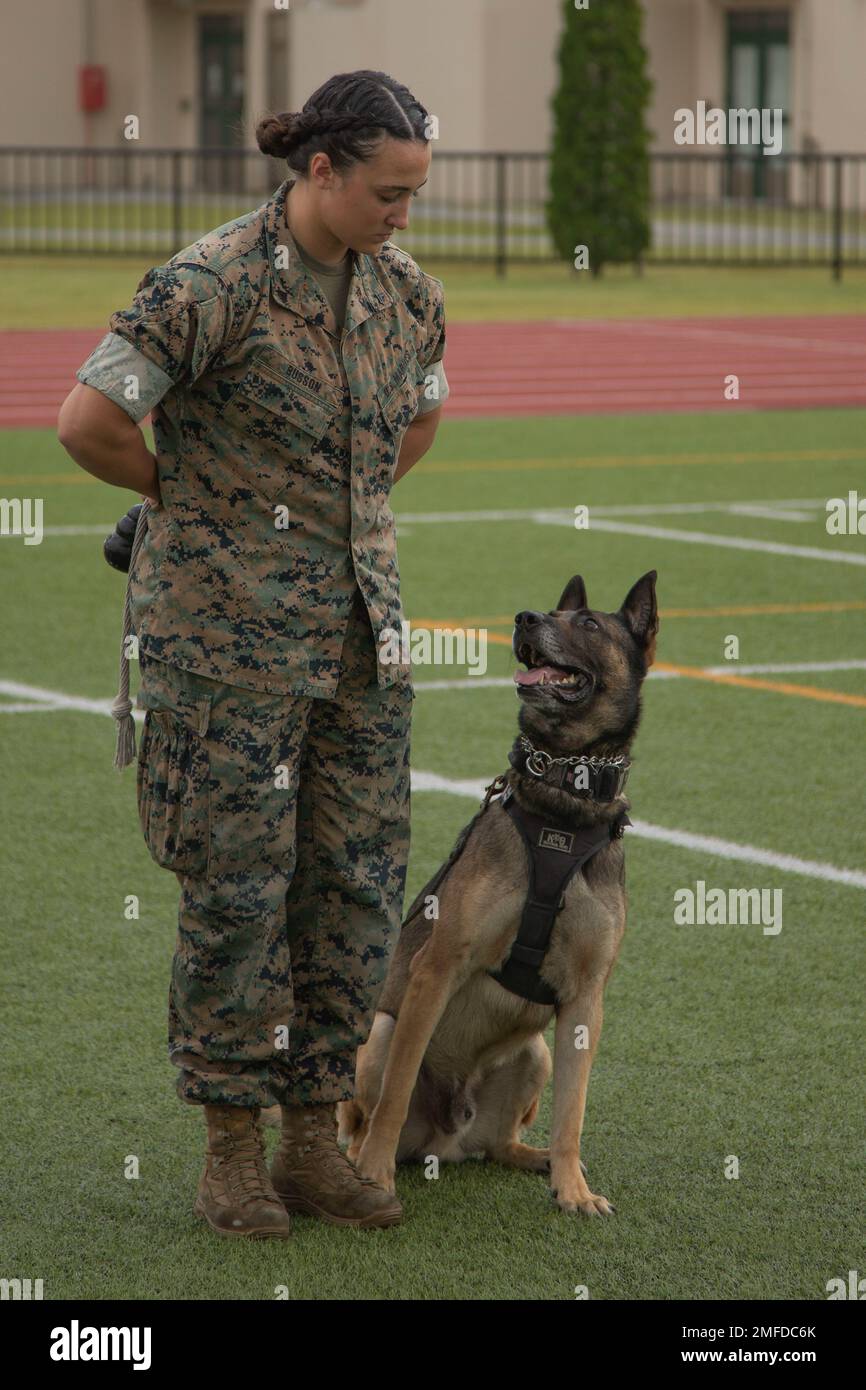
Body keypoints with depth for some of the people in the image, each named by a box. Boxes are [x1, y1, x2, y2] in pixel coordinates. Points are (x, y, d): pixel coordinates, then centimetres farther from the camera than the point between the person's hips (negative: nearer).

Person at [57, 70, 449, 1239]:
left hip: (361, 626, 6)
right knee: (238, 887, 0)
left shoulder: (403, 293, 5)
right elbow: (87, 424, -15)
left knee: (359, 881, 6)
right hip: (231, 631, -6)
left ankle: (314, 1138, 17)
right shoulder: (212, 286, -15)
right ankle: (231, 1147, 12)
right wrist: (187, 496, 1)